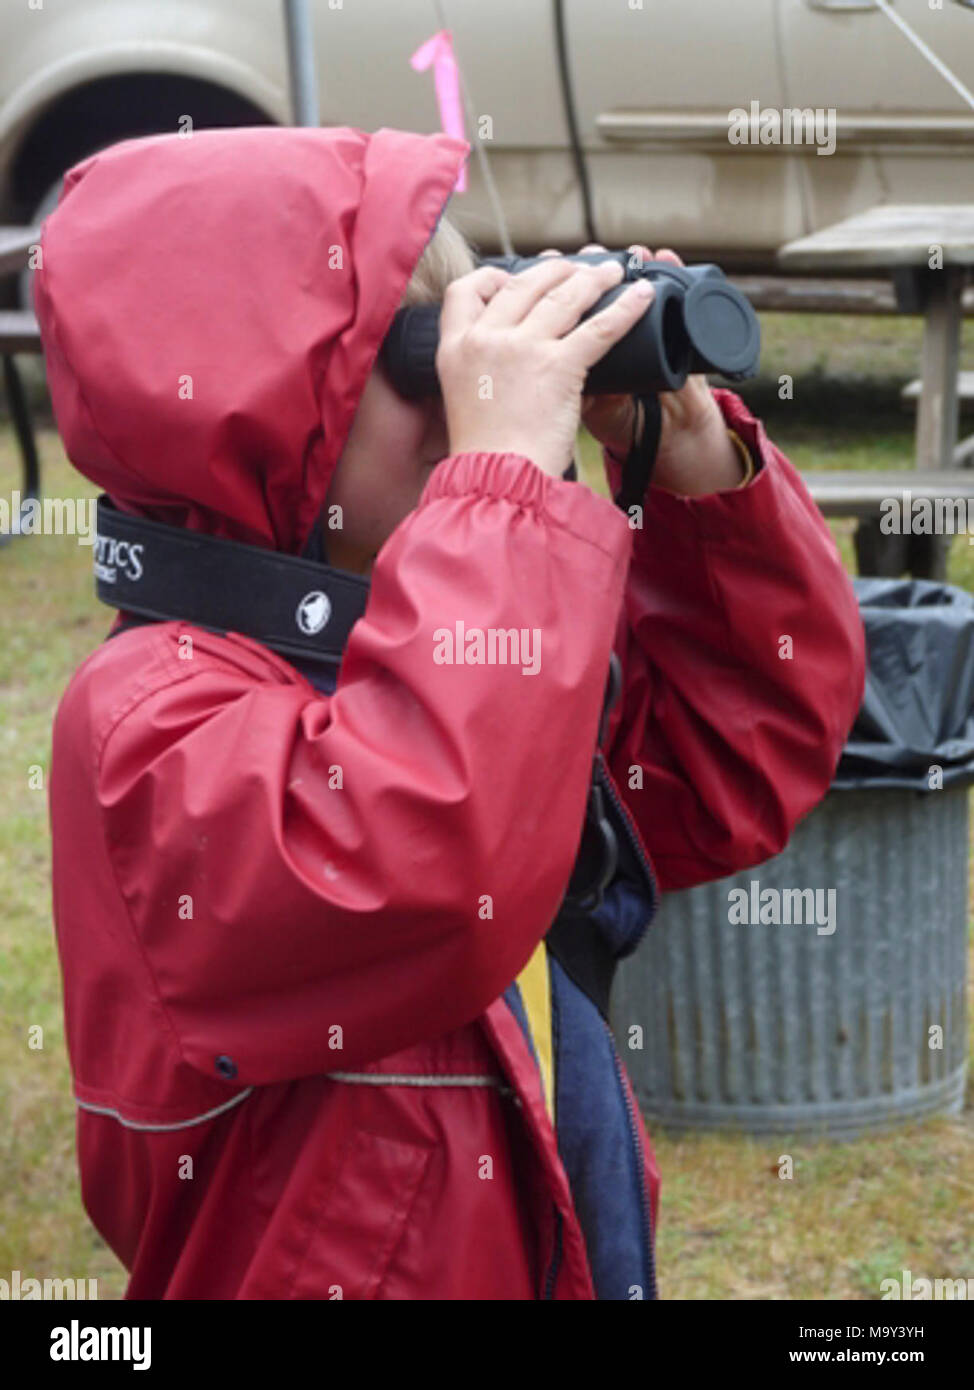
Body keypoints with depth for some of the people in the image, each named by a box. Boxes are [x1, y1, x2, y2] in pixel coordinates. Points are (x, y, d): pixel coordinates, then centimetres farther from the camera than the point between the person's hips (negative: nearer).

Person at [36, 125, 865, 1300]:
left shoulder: (442, 638, 5)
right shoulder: (150, 712, -23)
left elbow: (750, 749, 13)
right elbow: (421, 878, -42)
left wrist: (695, 467, -3)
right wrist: (509, 471, -33)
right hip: (306, 1270, -8)